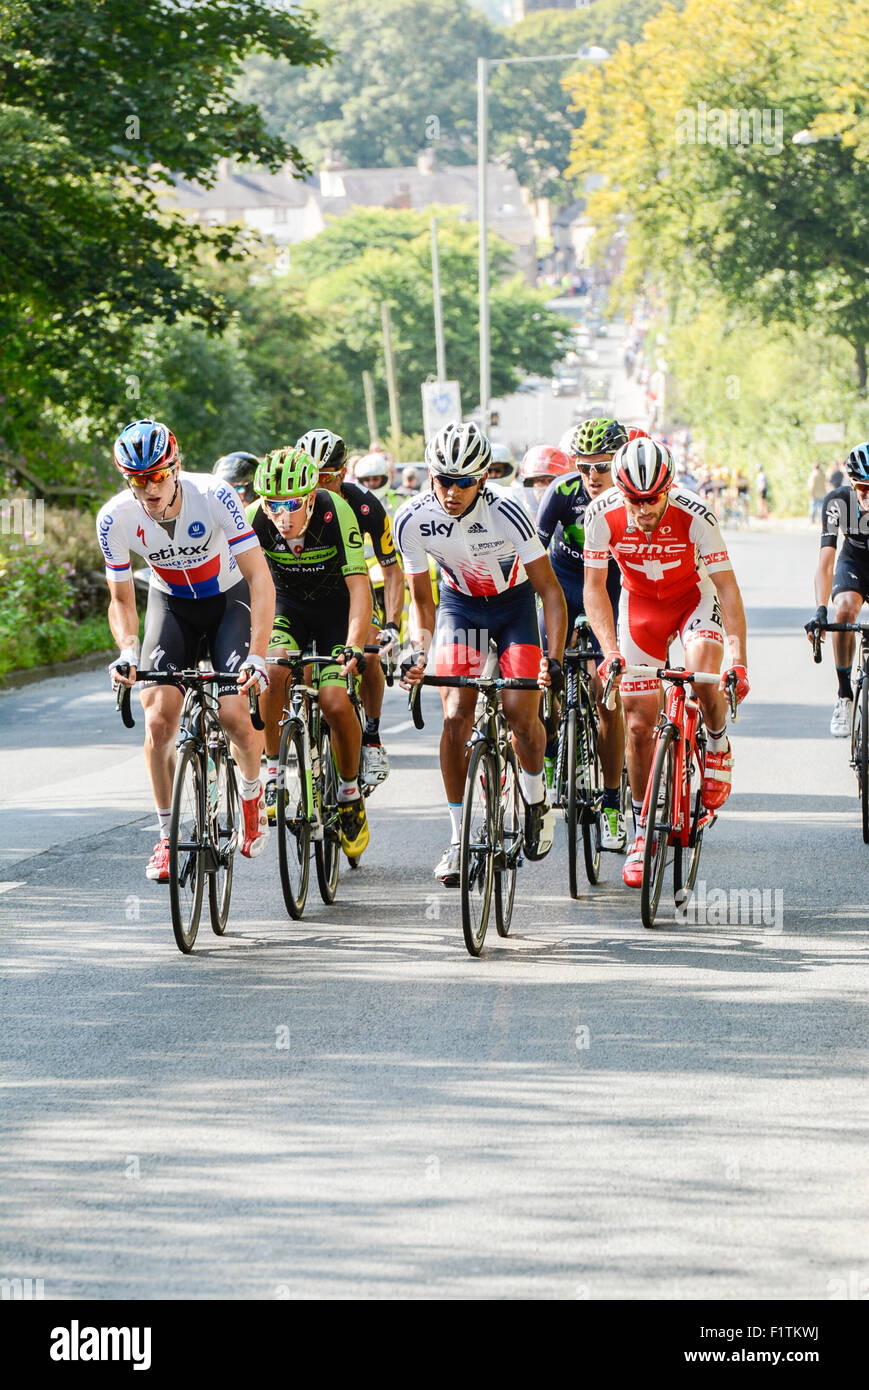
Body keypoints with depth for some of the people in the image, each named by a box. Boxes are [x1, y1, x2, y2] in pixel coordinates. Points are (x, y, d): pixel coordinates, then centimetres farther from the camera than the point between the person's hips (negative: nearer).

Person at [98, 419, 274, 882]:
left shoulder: (215, 496, -31)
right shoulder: (115, 518, -23)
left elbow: (259, 579, -29)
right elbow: (121, 599, -9)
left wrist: (257, 656, -39)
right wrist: (127, 652, -29)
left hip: (229, 598, -2)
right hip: (171, 603, 2)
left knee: (235, 715, -19)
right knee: (158, 719, -17)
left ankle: (252, 794, 14)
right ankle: (166, 836, -2)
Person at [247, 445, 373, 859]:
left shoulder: (336, 512, -30)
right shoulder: (253, 519, -24)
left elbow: (359, 586, -32)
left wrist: (353, 645, -46)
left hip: (336, 607, -2)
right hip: (287, 604, 2)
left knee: (335, 702, -18)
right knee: (274, 669, -29)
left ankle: (350, 795, 6)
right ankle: (273, 772, -13)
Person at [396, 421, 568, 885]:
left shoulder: (505, 512, -31)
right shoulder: (412, 520, -23)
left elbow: (550, 590, -26)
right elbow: (421, 598, -7)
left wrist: (554, 658, -36)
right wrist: (418, 652, -23)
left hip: (514, 602, -2)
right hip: (460, 604, 2)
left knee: (522, 714, -16)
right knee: (456, 716, -14)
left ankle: (535, 798, 15)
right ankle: (458, 836, -5)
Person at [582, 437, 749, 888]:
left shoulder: (694, 516, -31)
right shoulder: (603, 514, -26)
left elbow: (727, 589, -29)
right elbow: (595, 588, -19)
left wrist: (738, 659, -39)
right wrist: (610, 651, -33)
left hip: (693, 597, -2)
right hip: (639, 603, 2)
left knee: (705, 678, -31)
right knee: (640, 724, -3)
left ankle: (718, 744, 2)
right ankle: (642, 832, 12)